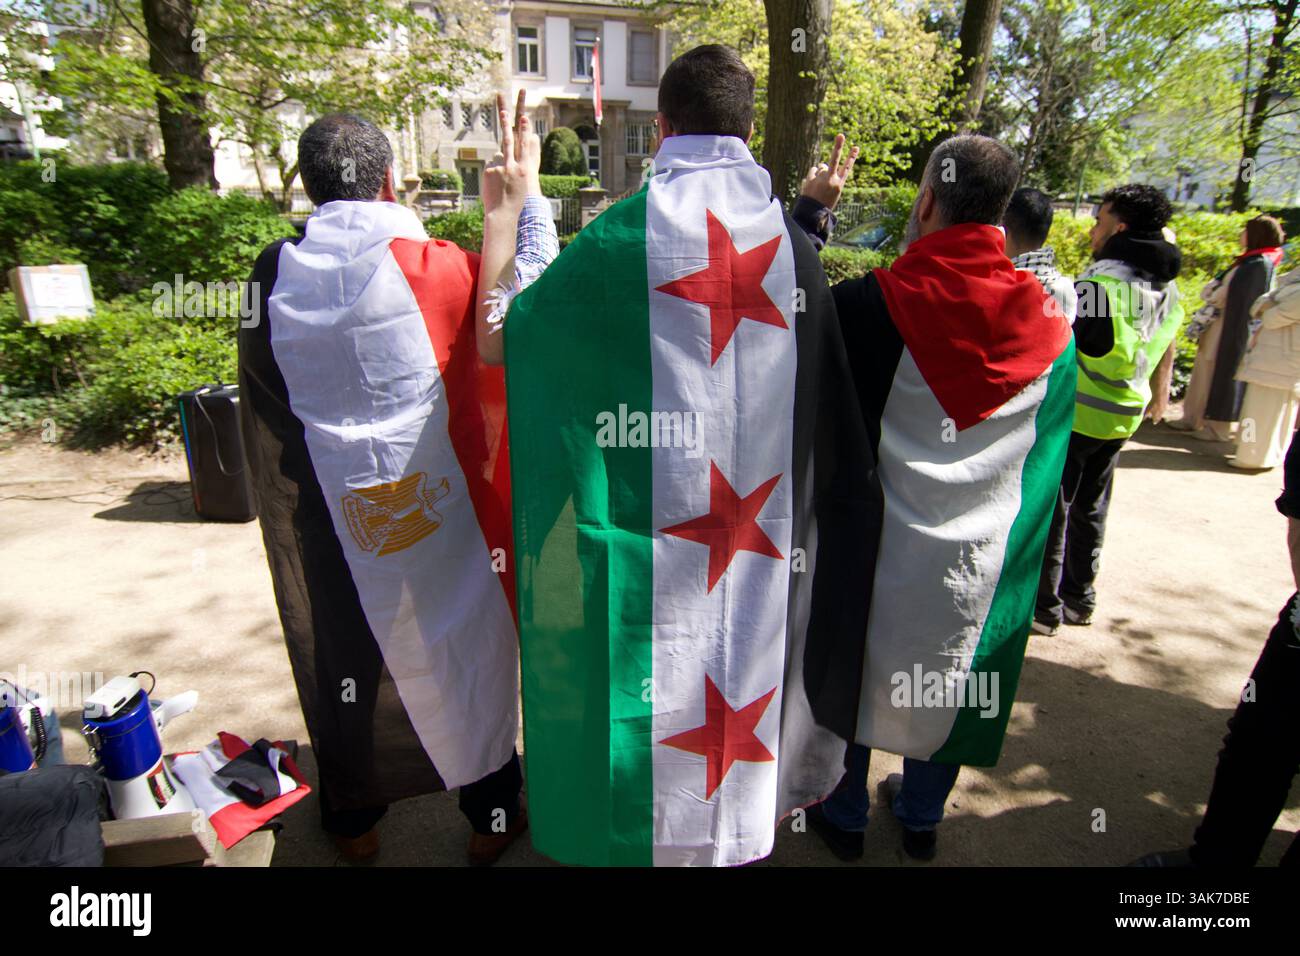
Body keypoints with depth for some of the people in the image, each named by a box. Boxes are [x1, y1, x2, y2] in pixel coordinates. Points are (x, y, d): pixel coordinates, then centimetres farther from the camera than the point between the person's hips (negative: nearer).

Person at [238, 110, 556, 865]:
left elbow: (263, 390, 5)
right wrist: (526, 193, 9)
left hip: (333, 512, 3)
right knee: (470, 647, 14)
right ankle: (492, 812, 31)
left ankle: (353, 818, 38)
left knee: (346, 653, 19)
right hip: (440, 503, -2)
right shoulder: (434, 266, -13)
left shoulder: (275, 274, -4)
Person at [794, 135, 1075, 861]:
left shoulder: (872, 304, -21)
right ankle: (922, 817, 43)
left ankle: (845, 817, 36)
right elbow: (1050, 451, 4)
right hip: (982, 556, 4)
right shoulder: (1049, 320, -8)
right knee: (952, 682, 22)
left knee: (852, 670, 18)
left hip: (878, 537, -3)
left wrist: (811, 211, 3)